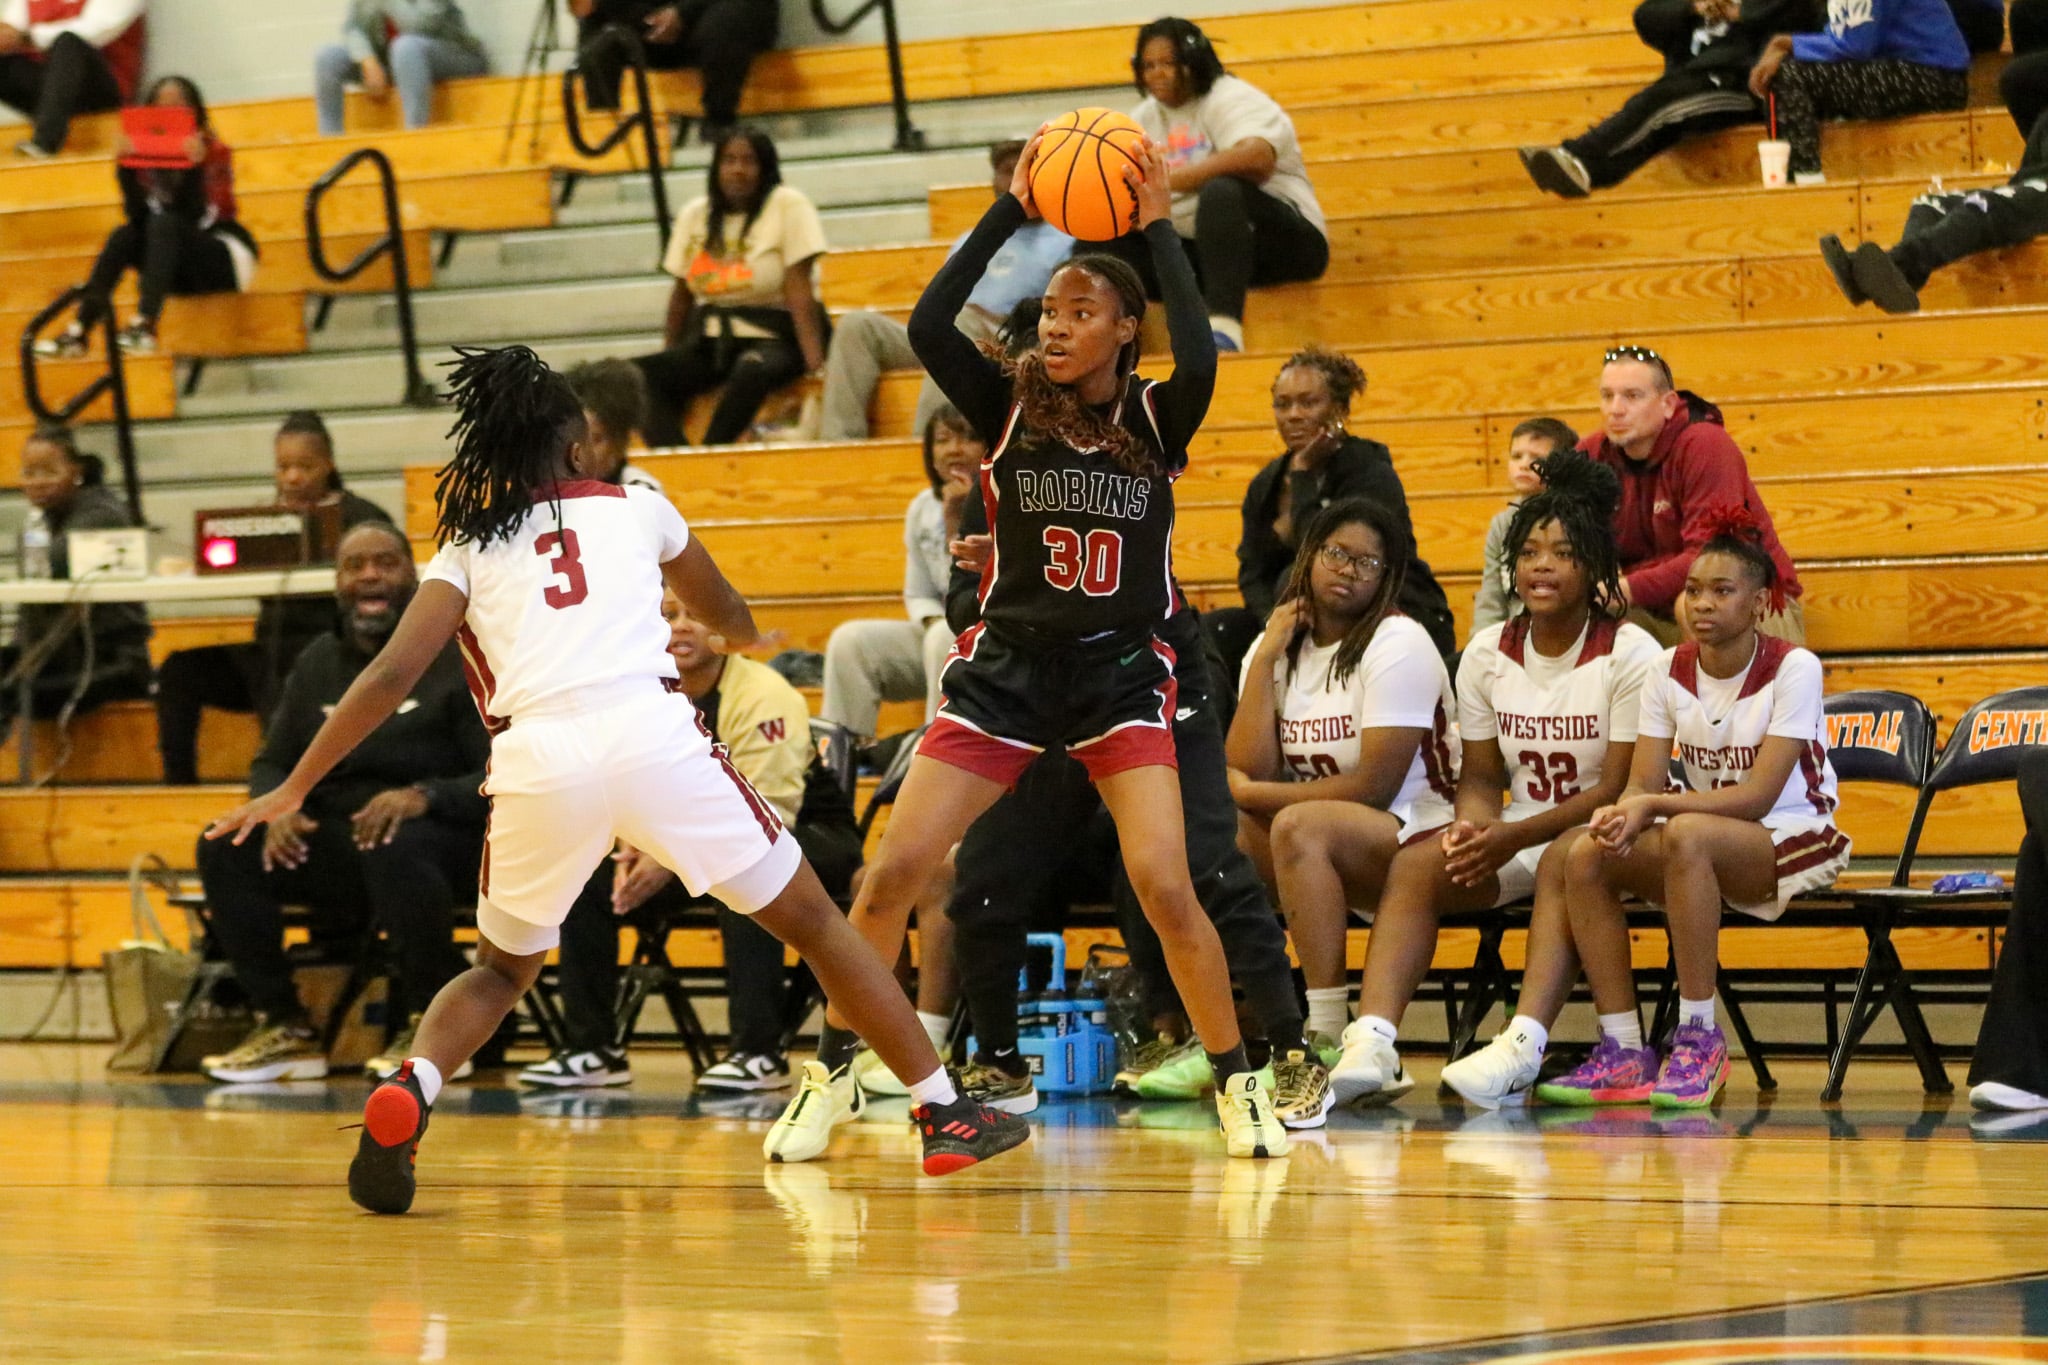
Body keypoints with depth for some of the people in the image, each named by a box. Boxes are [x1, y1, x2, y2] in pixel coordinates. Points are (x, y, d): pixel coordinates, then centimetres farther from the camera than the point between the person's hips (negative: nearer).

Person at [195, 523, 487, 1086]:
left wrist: (425, 796, -28)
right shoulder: (318, 663, 15)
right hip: (332, 842, 5)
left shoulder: (459, 661, -2)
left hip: (441, 840, -5)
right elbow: (272, 763, 17)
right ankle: (284, 1028, -11)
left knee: (395, 848, -40)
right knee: (224, 848, -19)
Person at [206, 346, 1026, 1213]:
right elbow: (728, 618, 40)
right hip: (650, 731, -1)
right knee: (813, 921, 16)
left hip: (535, 755, 1)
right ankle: (943, 1113, 15)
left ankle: (407, 1090, -4)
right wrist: (743, 636, 64)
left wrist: (294, 790, 11)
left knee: (501, 970, 24)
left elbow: (391, 675, 7)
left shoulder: (467, 547, 20)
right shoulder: (637, 508, 23)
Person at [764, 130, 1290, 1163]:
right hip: (1005, 665, 2)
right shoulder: (1011, 406, -3)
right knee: (890, 875, -6)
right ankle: (830, 1077, 12)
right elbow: (927, 328, -20)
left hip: (1121, 671, -2)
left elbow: (1199, 361, -28)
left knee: (1164, 888, -18)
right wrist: (1009, 213, -21)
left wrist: (1158, 230, -22)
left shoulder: (1156, 418, -5)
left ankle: (1239, 1087, 0)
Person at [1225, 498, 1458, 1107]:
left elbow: (1374, 786, -17)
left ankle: (1328, 1040, -36)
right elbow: (1250, 770, -6)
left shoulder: (1399, 645, -11)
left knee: (1300, 827, -34)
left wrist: (1255, 794, -11)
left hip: (1415, 840, -6)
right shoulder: (1277, 647, 7)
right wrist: (1266, 657, -10)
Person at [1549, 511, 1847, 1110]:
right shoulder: (1668, 671, 4)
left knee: (1686, 834, -37)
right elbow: (1644, 782, -2)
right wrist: (1623, 812, -28)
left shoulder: (1792, 668, -12)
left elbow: (1758, 795, -20)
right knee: (1586, 856, -20)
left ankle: (1700, 1038, -30)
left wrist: (1652, 805, -29)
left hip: (1796, 843, -6)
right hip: (1706, 857, 6)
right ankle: (1623, 1050, -19)